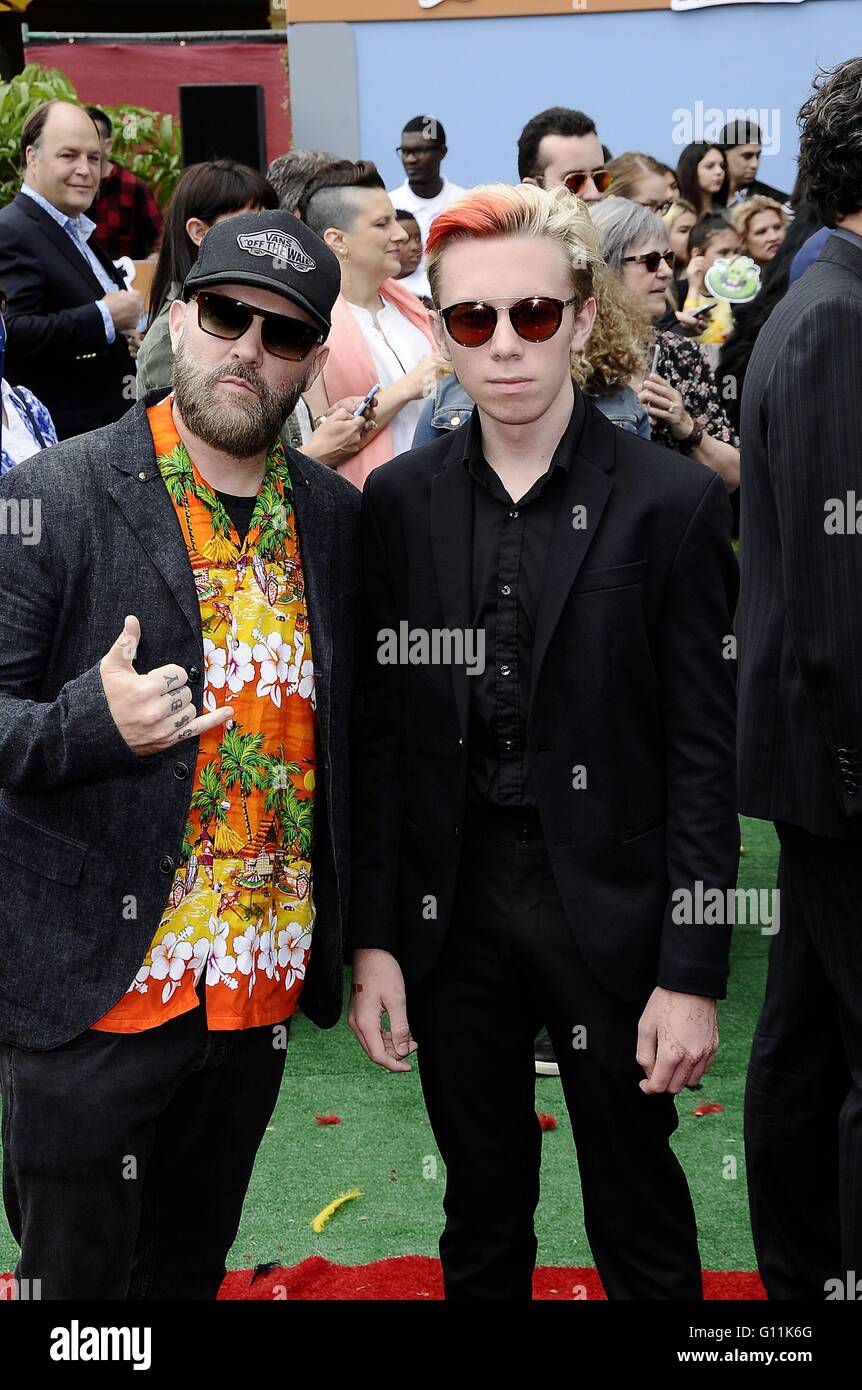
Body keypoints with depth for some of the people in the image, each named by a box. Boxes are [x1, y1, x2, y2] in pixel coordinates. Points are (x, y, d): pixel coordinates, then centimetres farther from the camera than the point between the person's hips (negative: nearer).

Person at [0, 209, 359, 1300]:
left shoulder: (336, 516, 6)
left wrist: (357, 940, 9)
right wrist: (93, 719, -30)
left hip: (265, 988, 5)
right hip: (93, 991, -4)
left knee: (191, 1269, 20)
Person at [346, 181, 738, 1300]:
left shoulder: (671, 502, -7)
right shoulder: (400, 502, 2)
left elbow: (702, 749, -7)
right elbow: (380, 733, 4)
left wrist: (692, 972, -10)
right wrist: (373, 938, 0)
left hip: (609, 902, -2)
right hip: (452, 902, 3)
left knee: (642, 1226, 11)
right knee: (482, 1219, 17)